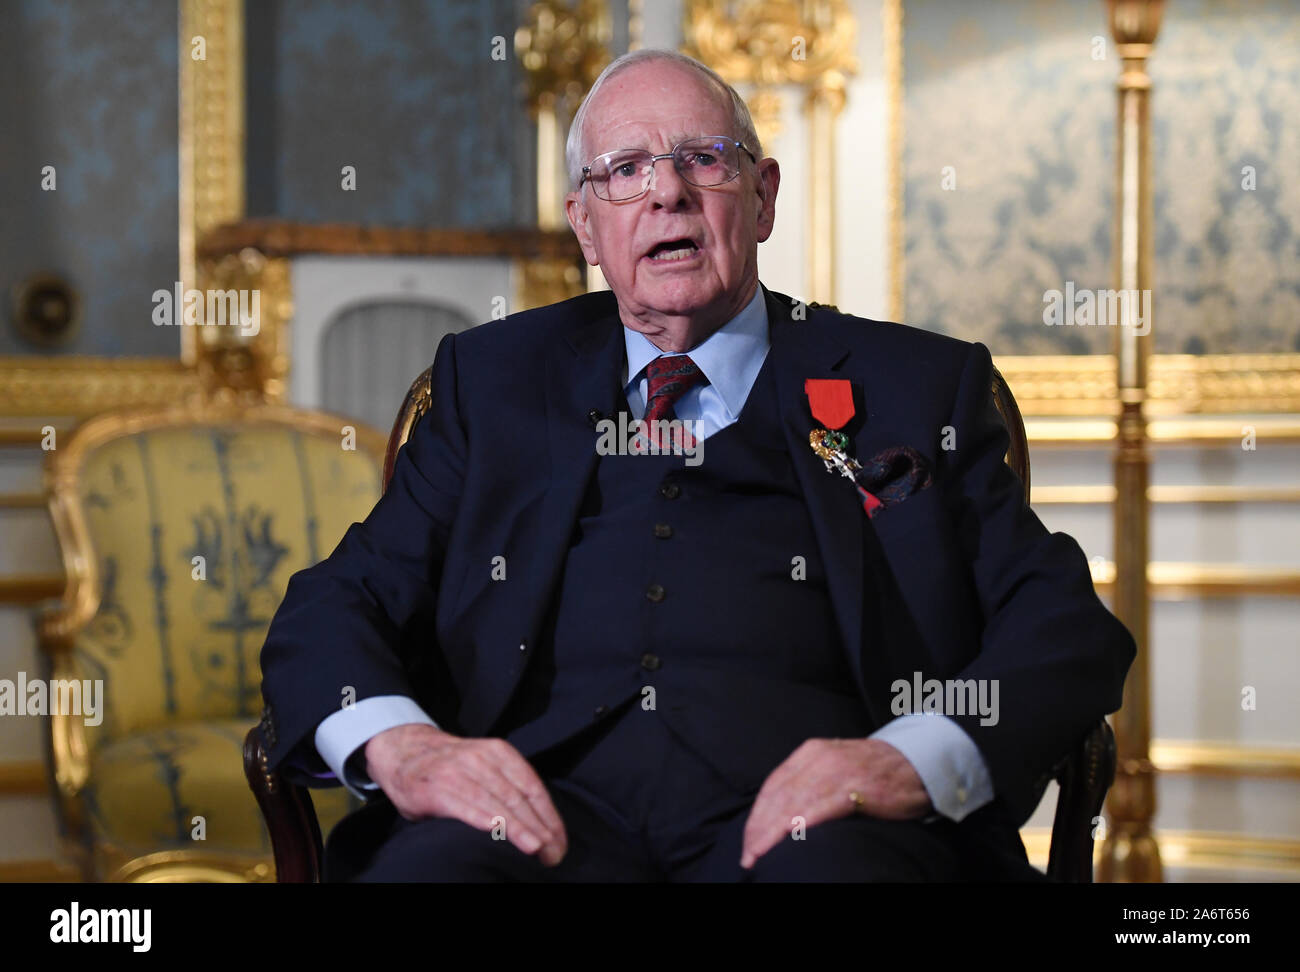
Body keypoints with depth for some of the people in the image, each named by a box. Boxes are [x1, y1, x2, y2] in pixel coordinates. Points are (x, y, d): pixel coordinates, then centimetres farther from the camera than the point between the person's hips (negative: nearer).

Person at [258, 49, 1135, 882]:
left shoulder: (914, 388, 19)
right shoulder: (495, 380, 24)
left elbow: (1068, 627, 9)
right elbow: (333, 608, 16)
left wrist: (915, 760, -13)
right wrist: (398, 743, -9)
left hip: (796, 806, -1)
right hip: (551, 792, 1)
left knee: (827, 865, -37)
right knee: (424, 870, -34)